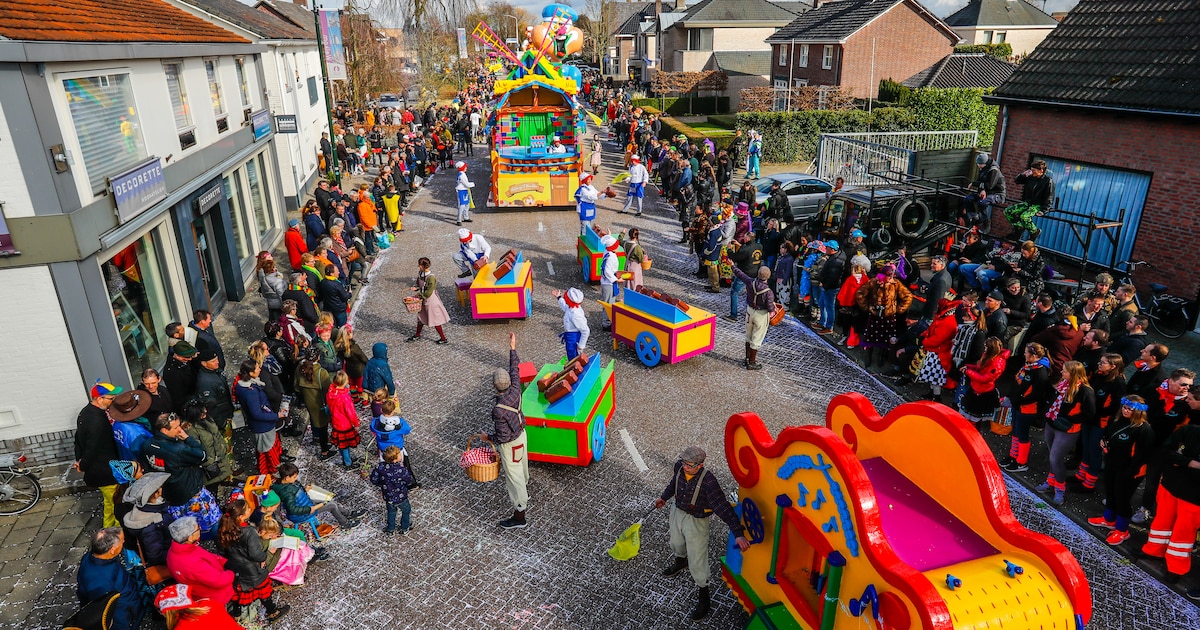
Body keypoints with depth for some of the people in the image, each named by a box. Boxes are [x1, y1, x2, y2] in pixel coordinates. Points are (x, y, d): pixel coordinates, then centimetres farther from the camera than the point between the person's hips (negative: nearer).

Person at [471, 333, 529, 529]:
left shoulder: (499, 410, -36)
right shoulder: (515, 390, -19)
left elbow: (502, 437, -29)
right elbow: (515, 368, -2)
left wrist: (486, 437, -11)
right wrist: (513, 348, 3)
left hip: (510, 444, -8)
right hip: (521, 434, 8)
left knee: (513, 475, 5)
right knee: (521, 466, 30)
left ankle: (519, 515, 17)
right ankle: (523, 493, 57)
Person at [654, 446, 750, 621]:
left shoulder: (708, 482, -36)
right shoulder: (679, 467, -20)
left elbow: (724, 508, -36)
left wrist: (738, 533, -41)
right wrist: (664, 497, 19)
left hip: (696, 522, -6)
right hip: (677, 513, 6)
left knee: (697, 562, 6)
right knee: (676, 544, 32)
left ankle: (704, 598, 30)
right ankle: (680, 562, 68)